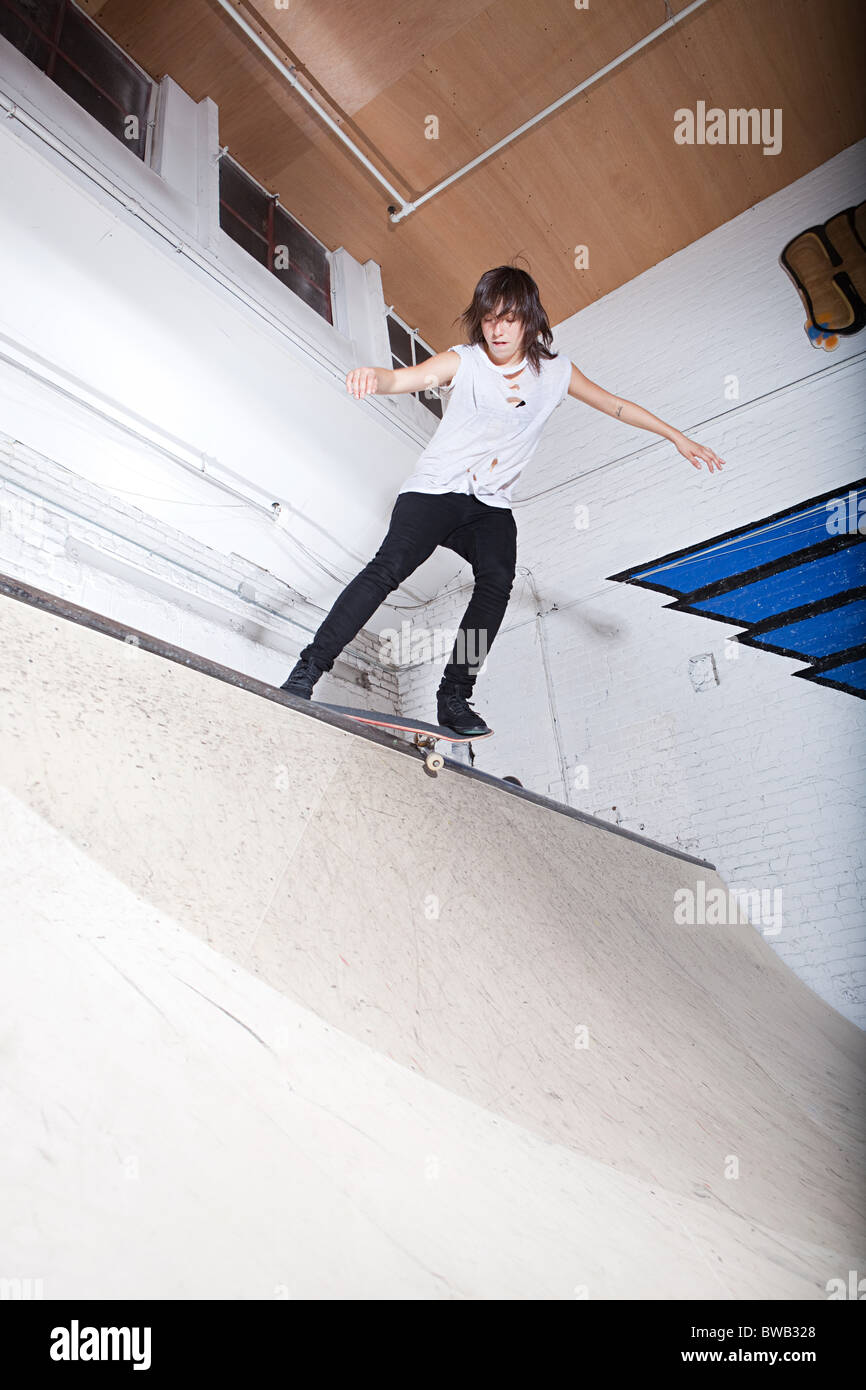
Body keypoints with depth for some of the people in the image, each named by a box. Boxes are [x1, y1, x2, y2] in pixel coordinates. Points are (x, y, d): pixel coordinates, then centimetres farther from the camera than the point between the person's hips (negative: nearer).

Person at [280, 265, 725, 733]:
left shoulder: (555, 371, 4)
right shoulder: (464, 361, -6)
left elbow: (616, 405, 13)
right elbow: (405, 378, -24)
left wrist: (676, 436, 12)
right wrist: (372, 375, -48)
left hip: (491, 505, 3)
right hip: (435, 489, -3)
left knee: (498, 582, -24)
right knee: (389, 567, -24)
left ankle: (454, 698, -19)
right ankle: (308, 669, -20)